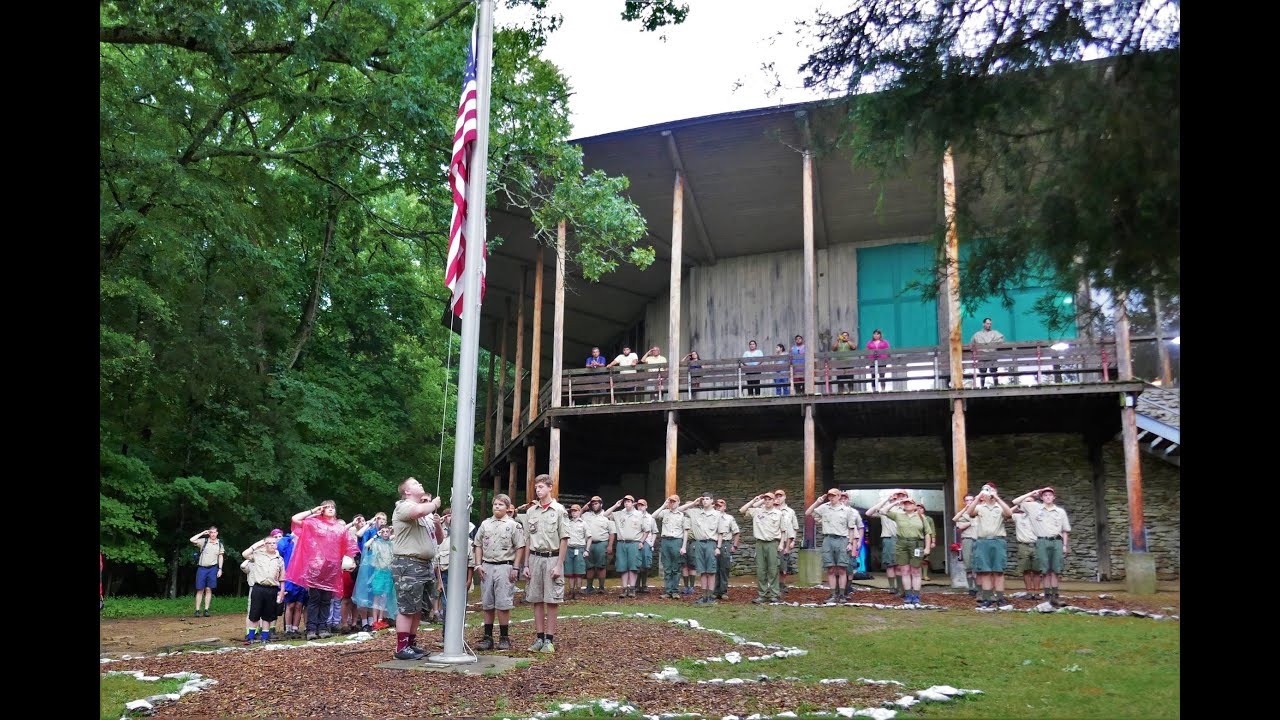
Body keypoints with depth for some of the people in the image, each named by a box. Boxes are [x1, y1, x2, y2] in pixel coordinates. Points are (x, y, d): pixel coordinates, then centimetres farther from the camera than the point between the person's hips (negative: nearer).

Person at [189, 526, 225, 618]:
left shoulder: (219, 544, 8)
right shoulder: (204, 541, 2)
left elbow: (220, 557, 10)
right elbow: (192, 540, -10)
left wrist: (220, 569, 3)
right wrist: (202, 533, -5)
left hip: (212, 568, 1)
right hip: (201, 568, -1)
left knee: (208, 589, 2)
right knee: (200, 590, 0)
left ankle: (206, 610, 5)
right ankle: (197, 610, 2)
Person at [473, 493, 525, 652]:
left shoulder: (513, 525, 0)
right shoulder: (485, 524, 13)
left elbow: (519, 548, -2)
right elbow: (478, 545, 14)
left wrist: (515, 568, -8)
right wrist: (479, 565, 4)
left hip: (504, 566, -4)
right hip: (487, 566, 4)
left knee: (503, 604, -4)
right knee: (487, 604, 7)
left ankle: (504, 638, 4)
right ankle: (488, 637, 12)